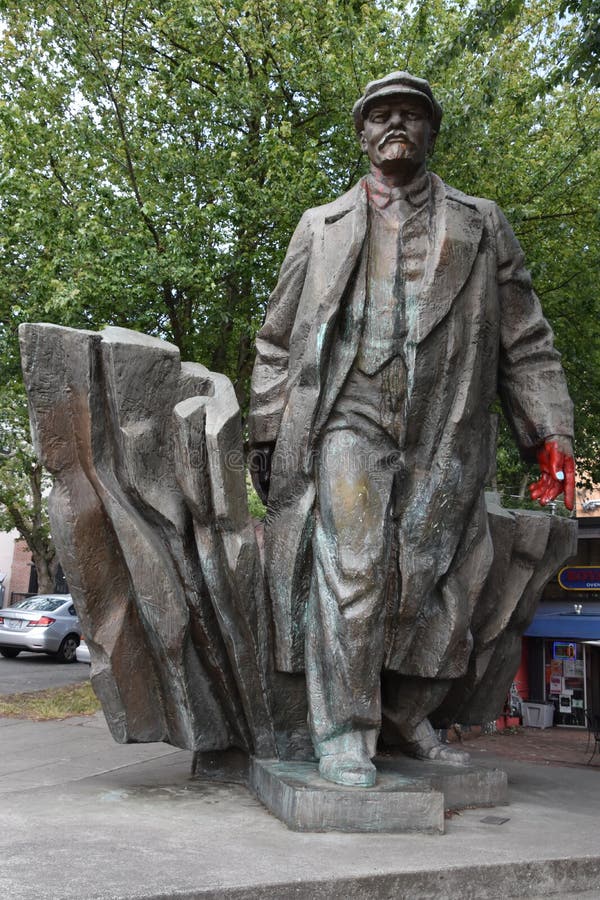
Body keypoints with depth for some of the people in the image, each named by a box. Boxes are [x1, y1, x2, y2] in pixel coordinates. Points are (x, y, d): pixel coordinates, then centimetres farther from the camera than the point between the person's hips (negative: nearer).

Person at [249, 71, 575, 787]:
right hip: (349, 419, -1)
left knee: (434, 585, 3)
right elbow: (276, 340, 15)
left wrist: (550, 432, 2)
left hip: (444, 435, 2)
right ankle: (344, 733, -3)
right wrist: (265, 433, 6)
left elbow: (524, 342, 13)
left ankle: (406, 716, 23)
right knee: (352, 570, -13)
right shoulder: (321, 227, 18)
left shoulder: (482, 225, 19)